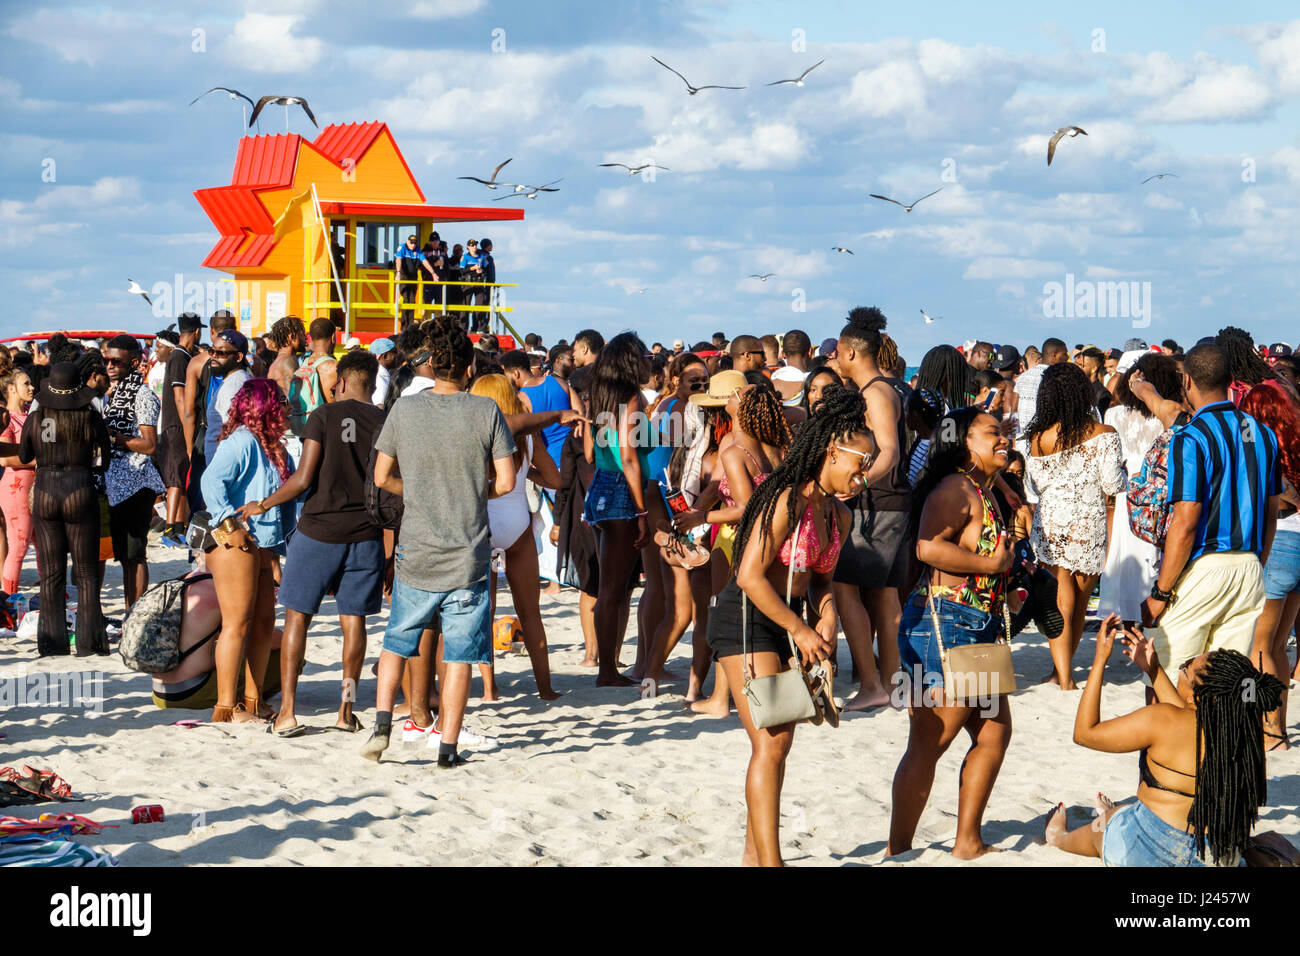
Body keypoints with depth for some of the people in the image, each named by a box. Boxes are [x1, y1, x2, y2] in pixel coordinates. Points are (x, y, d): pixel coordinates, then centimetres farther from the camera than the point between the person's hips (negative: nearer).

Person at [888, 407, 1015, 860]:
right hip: (944, 625, -10)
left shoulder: (984, 492, 18)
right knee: (928, 744, -6)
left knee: (995, 733, 13)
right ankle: (898, 851, 1)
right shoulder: (954, 488, -13)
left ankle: (968, 842, 21)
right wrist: (991, 563, -18)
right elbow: (929, 547, -28)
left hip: (979, 631, 10)